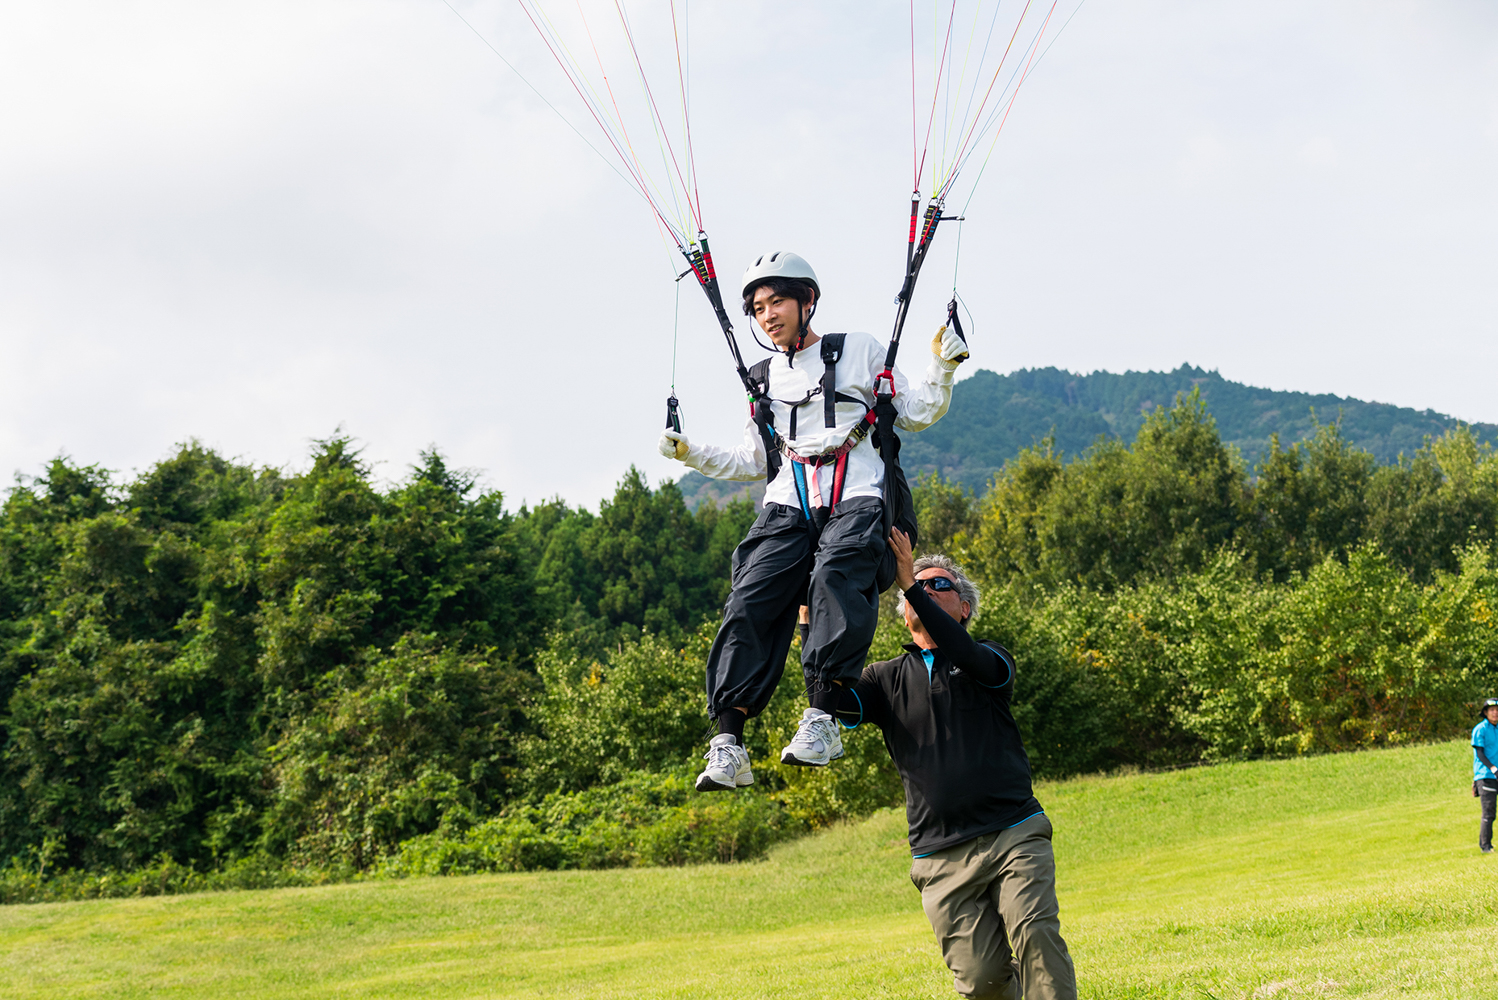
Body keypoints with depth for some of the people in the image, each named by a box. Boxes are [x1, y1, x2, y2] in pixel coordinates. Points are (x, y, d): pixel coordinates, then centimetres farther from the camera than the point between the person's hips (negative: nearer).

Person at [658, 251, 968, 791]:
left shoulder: (858, 351, 13)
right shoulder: (761, 379, 23)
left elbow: (915, 414, 15)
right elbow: (753, 463, 27)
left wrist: (941, 369, -2)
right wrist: (692, 454, 16)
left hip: (855, 504, -3)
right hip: (787, 509, 3)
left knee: (835, 580, -34)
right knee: (748, 605, -19)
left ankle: (821, 717, -36)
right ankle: (728, 748, -24)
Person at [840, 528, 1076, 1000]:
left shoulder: (990, 659, 10)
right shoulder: (888, 678, 16)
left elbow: (969, 657, -15)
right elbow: (837, 704, -3)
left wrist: (909, 582, -22)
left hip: (1014, 835, -1)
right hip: (942, 859, 2)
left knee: (1036, 934, -22)